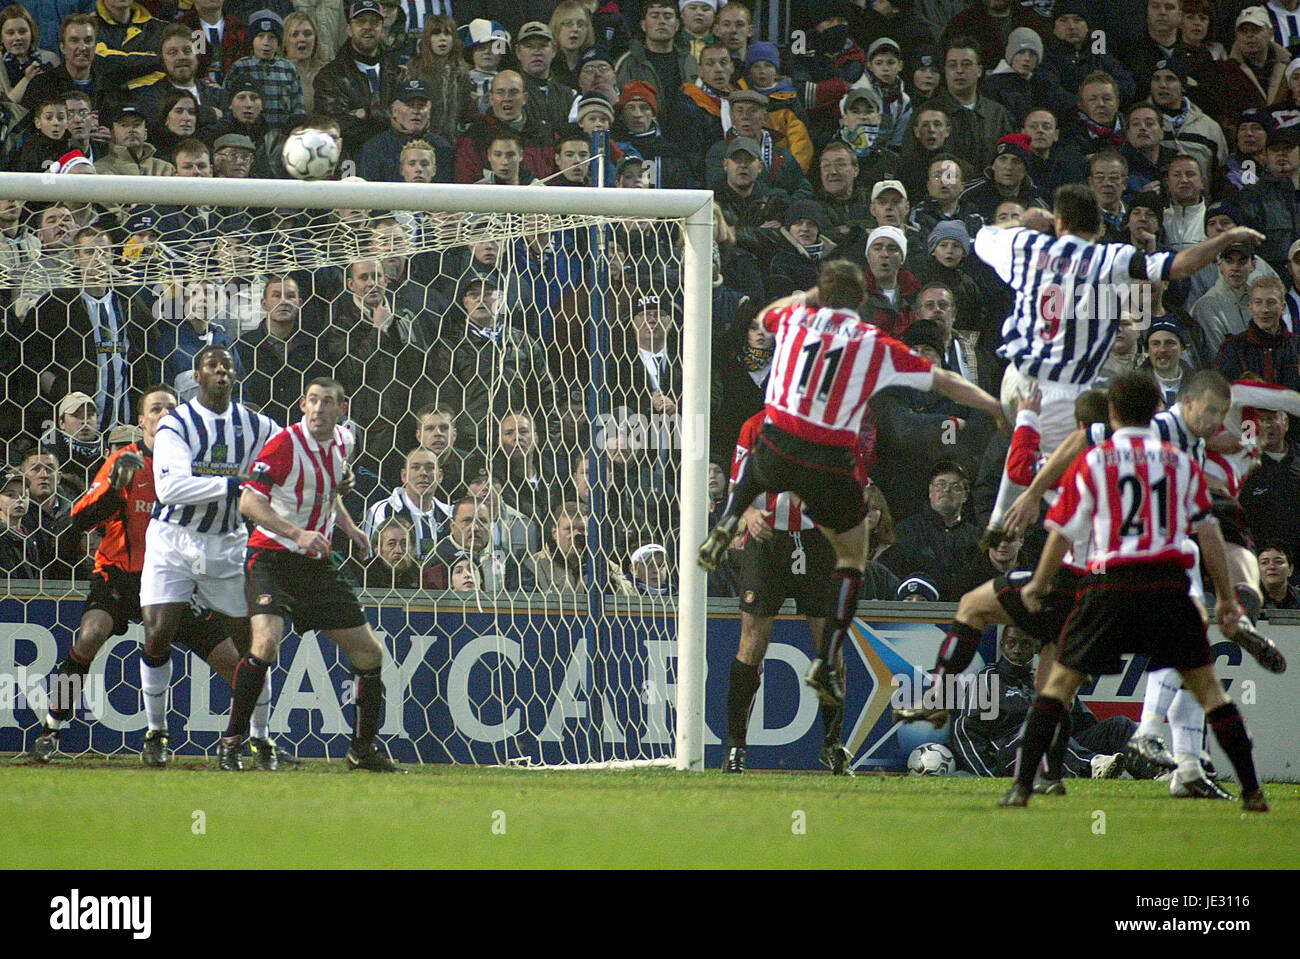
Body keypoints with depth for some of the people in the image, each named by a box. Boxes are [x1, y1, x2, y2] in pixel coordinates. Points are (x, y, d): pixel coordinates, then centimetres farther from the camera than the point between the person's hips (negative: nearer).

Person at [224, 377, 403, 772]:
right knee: (266, 641, -28)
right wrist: (297, 533, -33)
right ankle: (230, 742, -15)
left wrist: (349, 527, 11)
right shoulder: (285, 444, -16)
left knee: (369, 652, 6)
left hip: (317, 562, 7)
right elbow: (249, 502, -23)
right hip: (272, 557, -7)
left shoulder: (343, 442, 6)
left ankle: (364, 749, 22)